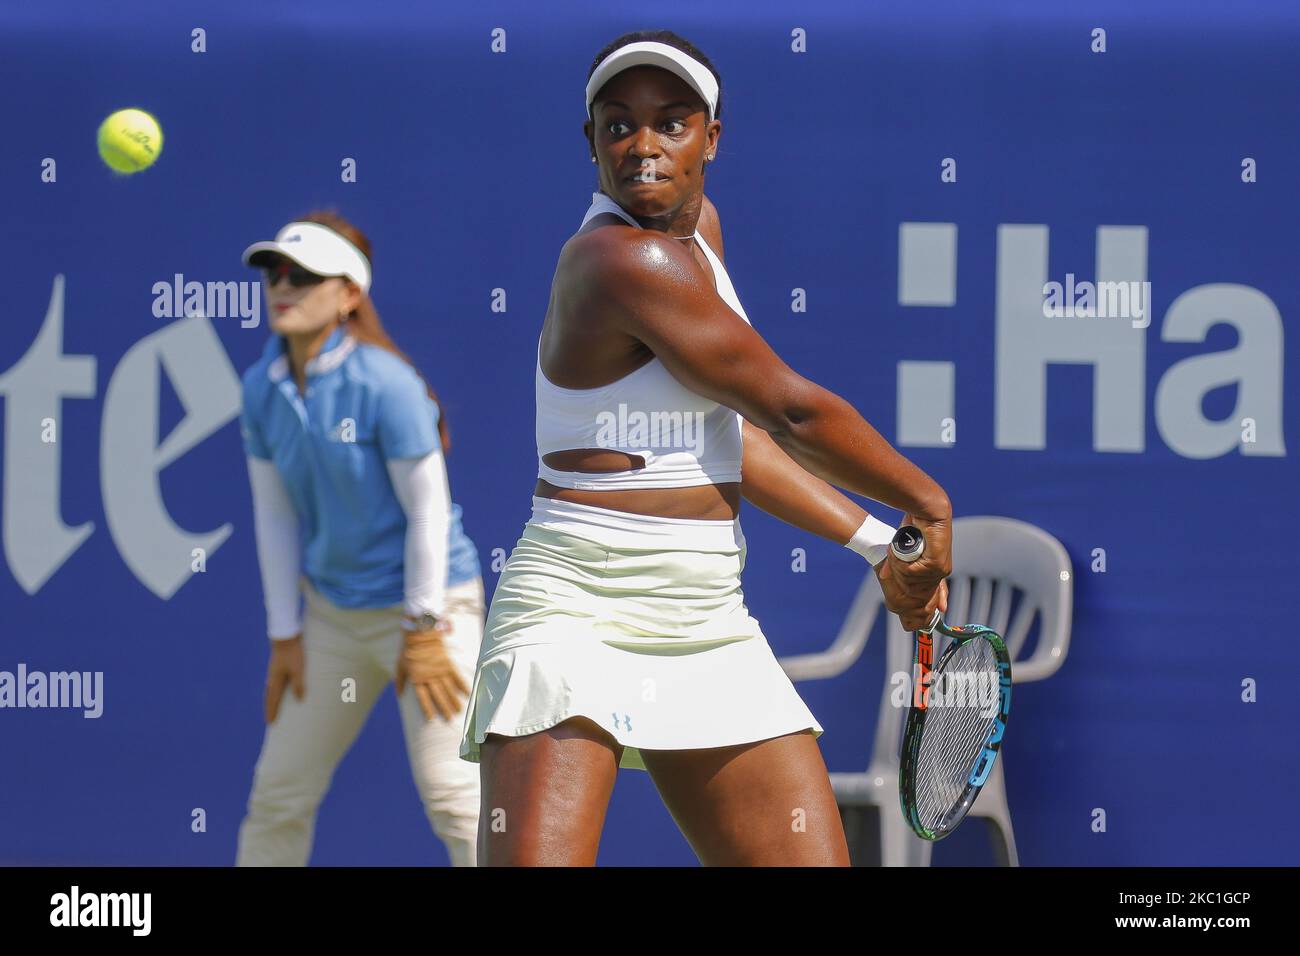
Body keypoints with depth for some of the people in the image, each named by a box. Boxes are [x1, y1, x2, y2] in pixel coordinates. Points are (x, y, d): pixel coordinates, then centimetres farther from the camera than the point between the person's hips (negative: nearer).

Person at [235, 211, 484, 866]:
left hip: (426, 605, -6)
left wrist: (422, 629, -12)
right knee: (278, 794, 8)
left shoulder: (385, 384, -18)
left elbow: (428, 508, -14)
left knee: (449, 790, -12)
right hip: (333, 614, 6)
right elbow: (275, 515, 5)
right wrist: (285, 634, 5)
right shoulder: (262, 389, -1)